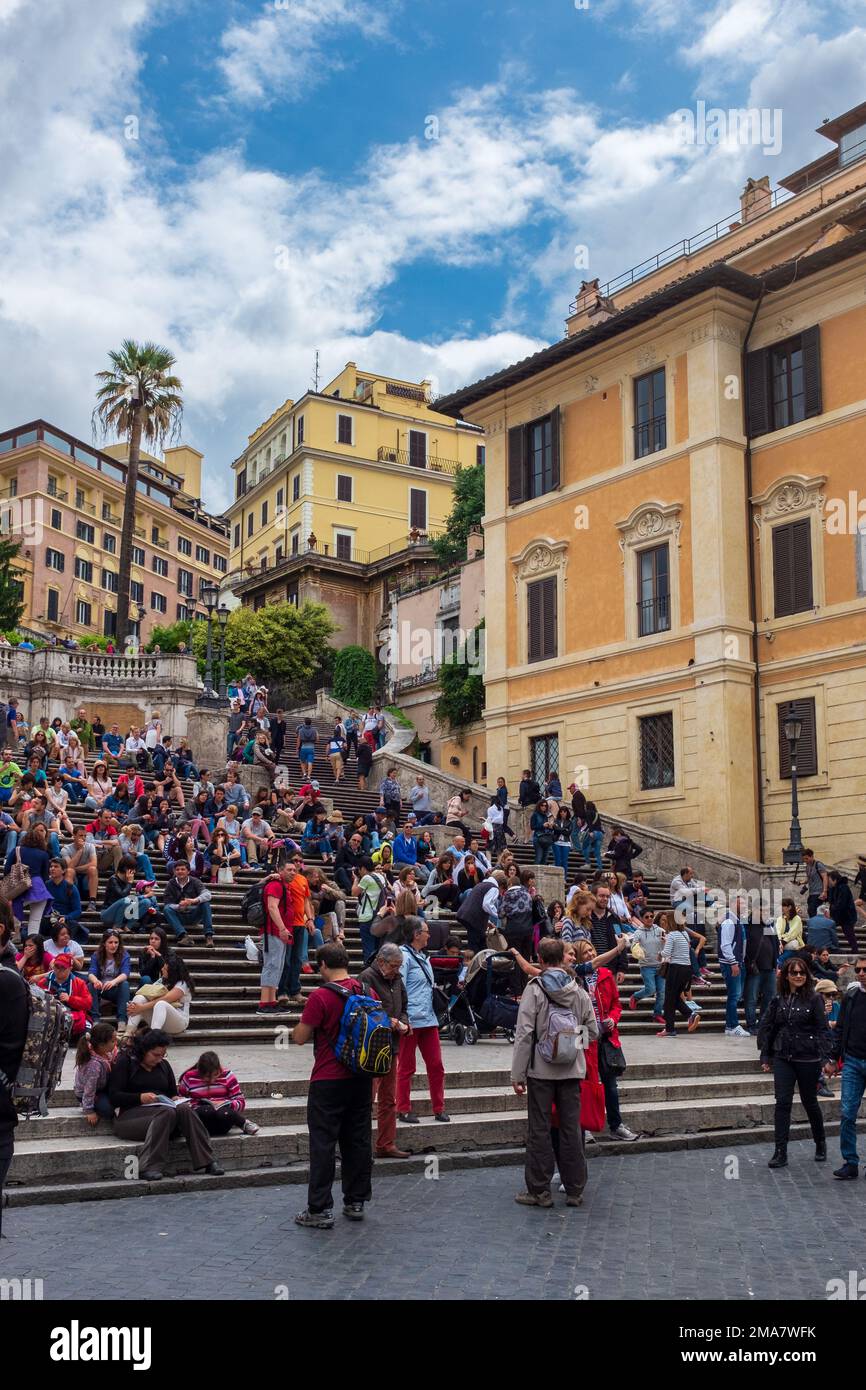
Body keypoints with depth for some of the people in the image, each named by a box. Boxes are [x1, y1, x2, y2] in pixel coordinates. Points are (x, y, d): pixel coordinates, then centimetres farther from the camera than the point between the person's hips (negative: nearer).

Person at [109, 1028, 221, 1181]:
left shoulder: (163, 1065, 22)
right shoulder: (125, 1062, 4)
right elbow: (114, 1097, -4)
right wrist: (140, 1098, -17)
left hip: (163, 1110, 5)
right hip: (131, 1114, -5)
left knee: (184, 1109, -29)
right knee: (167, 1112, -36)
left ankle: (206, 1162, -34)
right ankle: (149, 1167, -42)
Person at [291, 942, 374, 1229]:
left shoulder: (321, 996, -16)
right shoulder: (367, 992, 4)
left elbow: (300, 1037, -14)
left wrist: (298, 1029, 10)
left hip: (329, 1081, -6)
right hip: (361, 1078, 6)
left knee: (323, 1144, 0)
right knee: (358, 1141, 12)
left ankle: (320, 1210, 2)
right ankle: (356, 1203, 20)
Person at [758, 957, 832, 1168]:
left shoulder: (814, 999, -6)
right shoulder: (778, 1000, 4)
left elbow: (823, 1030, -7)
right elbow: (767, 1028, 10)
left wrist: (826, 1058, -15)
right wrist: (765, 1056, 9)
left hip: (808, 1059, -2)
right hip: (783, 1058, 2)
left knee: (810, 1102, 11)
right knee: (782, 1103, -5)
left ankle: (820, 1145, 35)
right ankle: (780, 1153, -2)